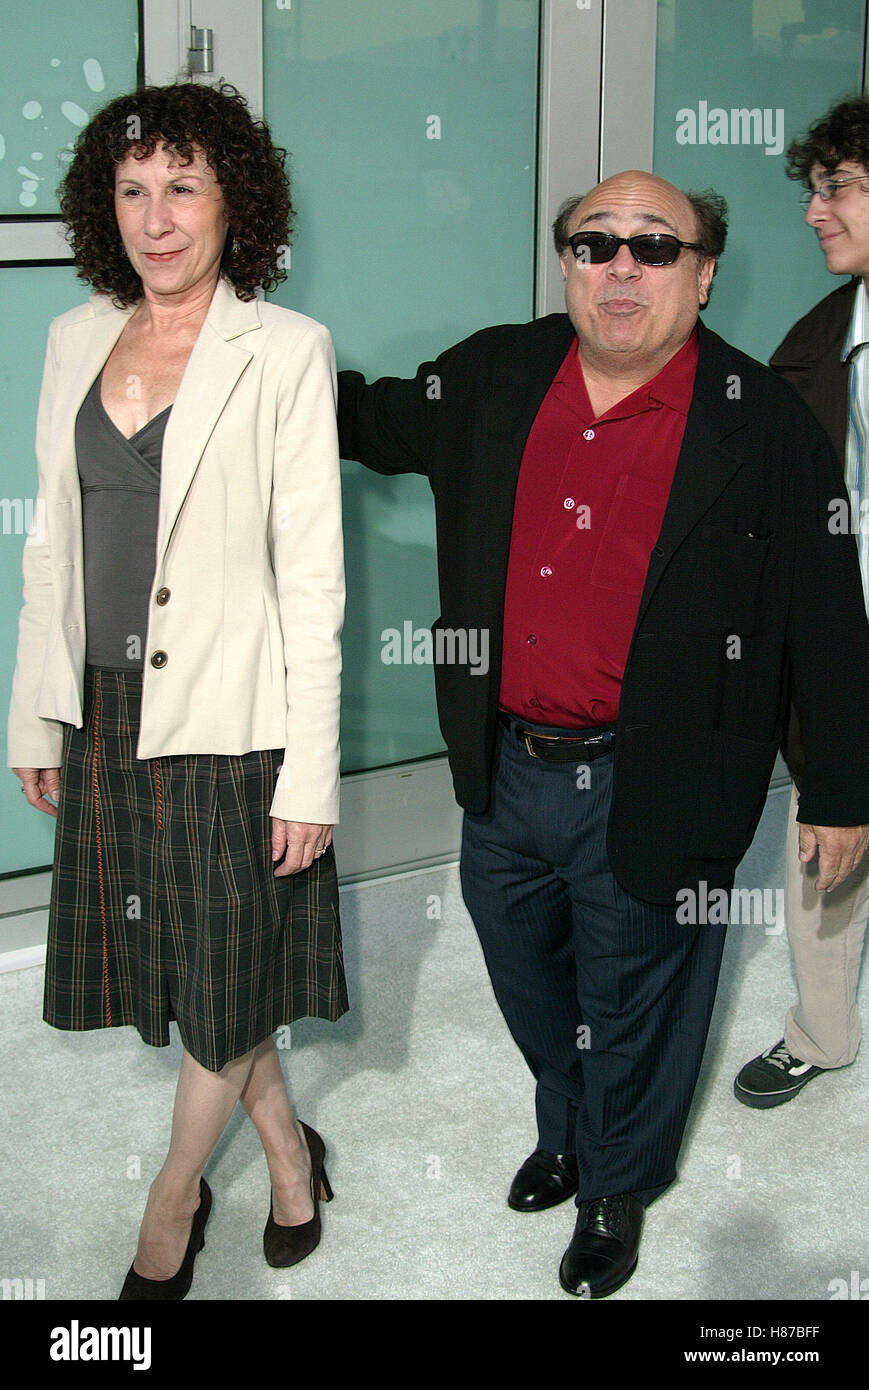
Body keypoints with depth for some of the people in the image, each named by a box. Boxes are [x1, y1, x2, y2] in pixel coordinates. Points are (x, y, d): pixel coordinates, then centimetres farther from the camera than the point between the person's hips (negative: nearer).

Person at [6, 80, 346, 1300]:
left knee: (224, 981, 8)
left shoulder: (285, 350, -9)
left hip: (230, 718, -5)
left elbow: (312, 575, -11)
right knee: (166, 960, 15)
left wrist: (309, 777, -14)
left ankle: (170, 1206, 33)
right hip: (108, 710, 6)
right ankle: (289, 1152, 39)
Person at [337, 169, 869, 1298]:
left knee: (629, 1010, 16)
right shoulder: (492, 379, -1)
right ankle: (565, 1129, 57)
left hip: (650, 800, -4)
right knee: (527, 976, 26)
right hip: (506, 774, 5)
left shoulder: (767, 427, -13)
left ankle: (616, 1184, 46)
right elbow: (381, 422, 21)